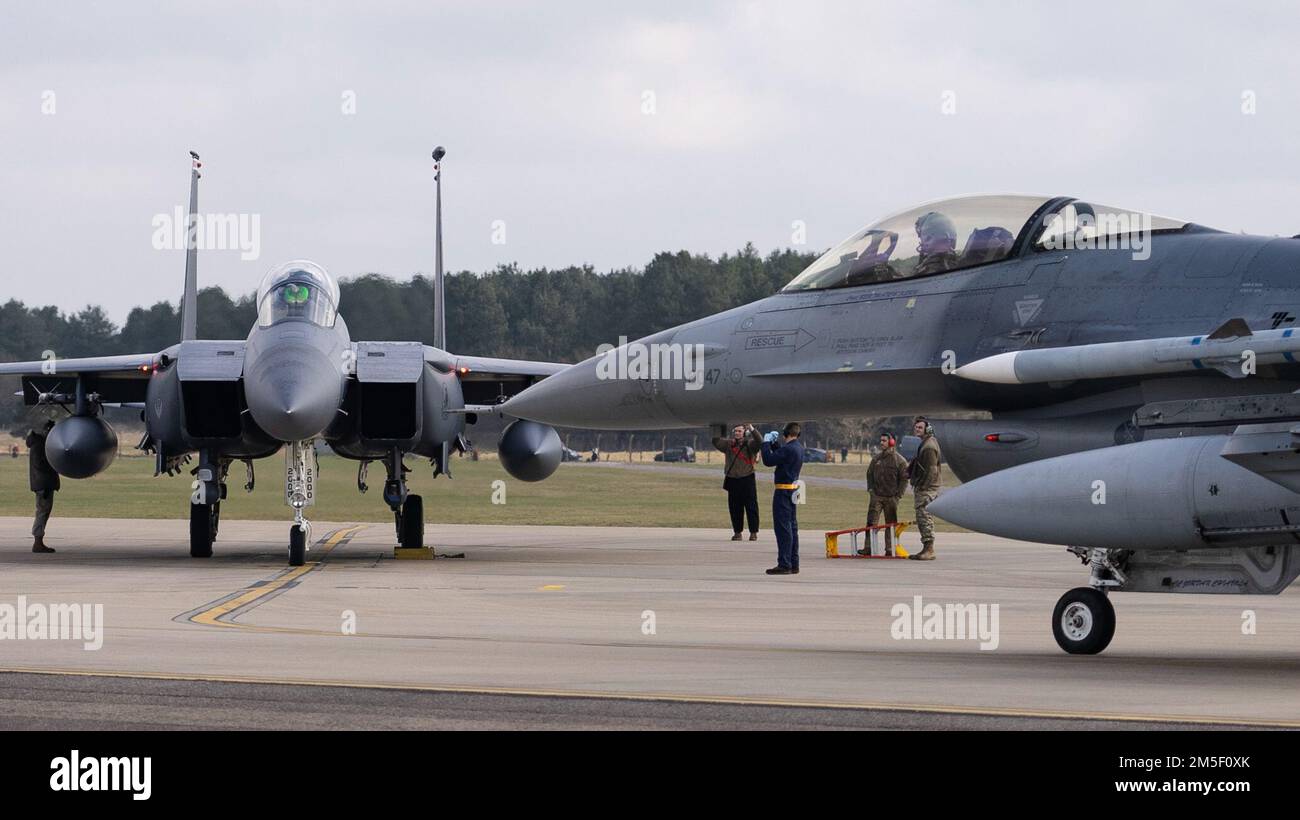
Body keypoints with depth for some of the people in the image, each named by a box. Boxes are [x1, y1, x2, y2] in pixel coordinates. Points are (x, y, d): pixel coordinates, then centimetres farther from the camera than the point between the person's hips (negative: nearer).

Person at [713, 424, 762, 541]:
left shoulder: (749, 444, 0)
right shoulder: (728, 444, 11)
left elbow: (759, 443, -18)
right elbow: (716, 441, 4)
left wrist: (752, 430, -28)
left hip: (747, 479, -3)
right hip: (732, 480, 3)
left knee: (751, 507, -2)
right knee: (735, 508, 6)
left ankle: (753, 532, 3)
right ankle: (737, 532, 13)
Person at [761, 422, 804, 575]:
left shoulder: (789, 449, -19)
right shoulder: (799, 448, 11)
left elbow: (768, 460, -19)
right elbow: (780, 455, 25)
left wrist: (766, 443, -7)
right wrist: (774, 443, 15)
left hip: (784, 491, -10)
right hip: (793, 489, 10)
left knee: (783, 527, -7)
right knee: (792, 526, 14)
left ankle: (784, 565, -9)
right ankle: (793, 564, 19)